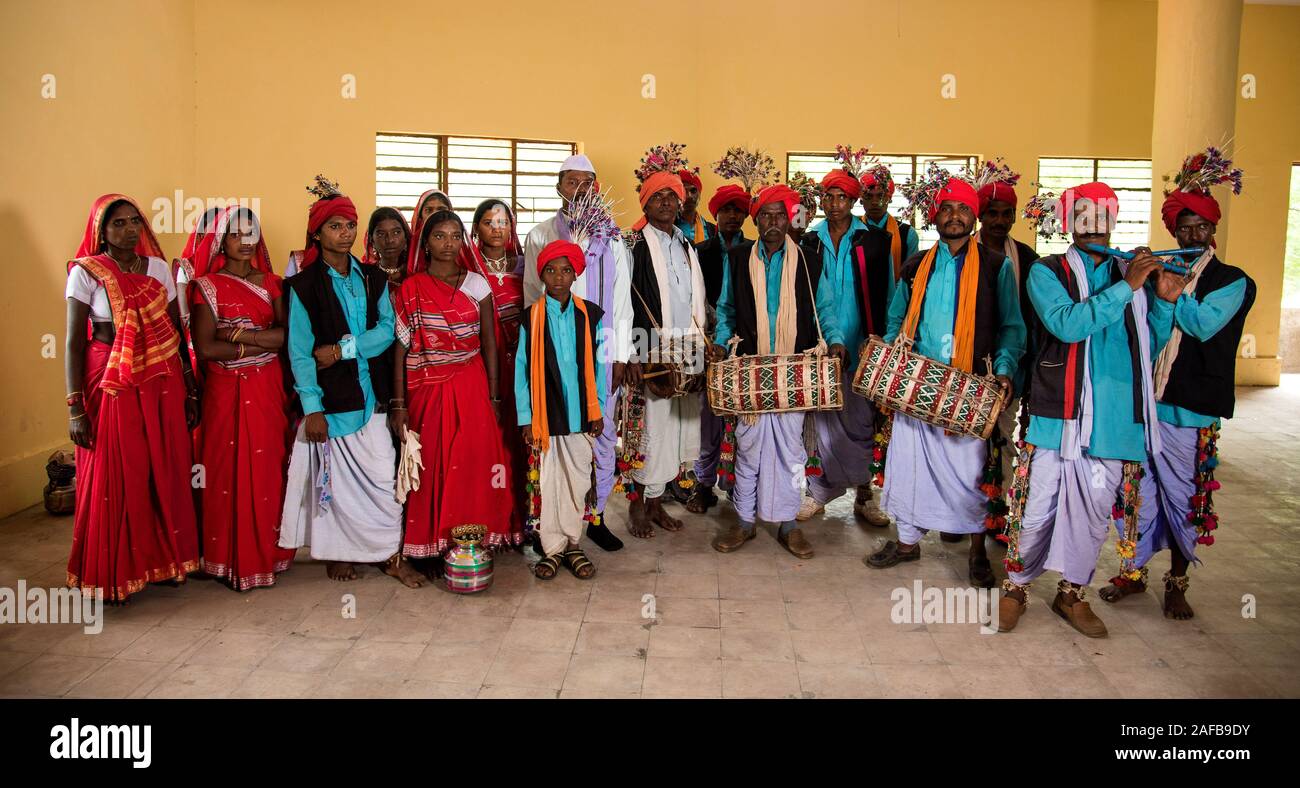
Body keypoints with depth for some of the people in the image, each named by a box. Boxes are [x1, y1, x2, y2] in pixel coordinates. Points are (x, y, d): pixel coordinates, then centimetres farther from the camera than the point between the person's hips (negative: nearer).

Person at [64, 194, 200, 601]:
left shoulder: (159, 268, 8)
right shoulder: (86, 272, -4)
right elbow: (74, 343, -6)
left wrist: (191, 389, 9)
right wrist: (76, 408, -10)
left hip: (163, 384, 4)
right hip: (112, 387, -4)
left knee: (167, 473, 7)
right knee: (114, 480, 1)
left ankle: (167, 557, 22)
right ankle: (114, 572, 15)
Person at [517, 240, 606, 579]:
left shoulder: (589, 315, 3)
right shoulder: (532, 317, -1)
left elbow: (598, 364, 6)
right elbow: (522, 369, -1)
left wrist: (597, 410, 3)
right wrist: (525, 417, -4)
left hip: (580, 413, 2)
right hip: (546, 414, -1)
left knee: (578, 481, 8)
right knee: (548, 483, 5)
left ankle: (572, 544, 22)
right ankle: (552, 549, 17)